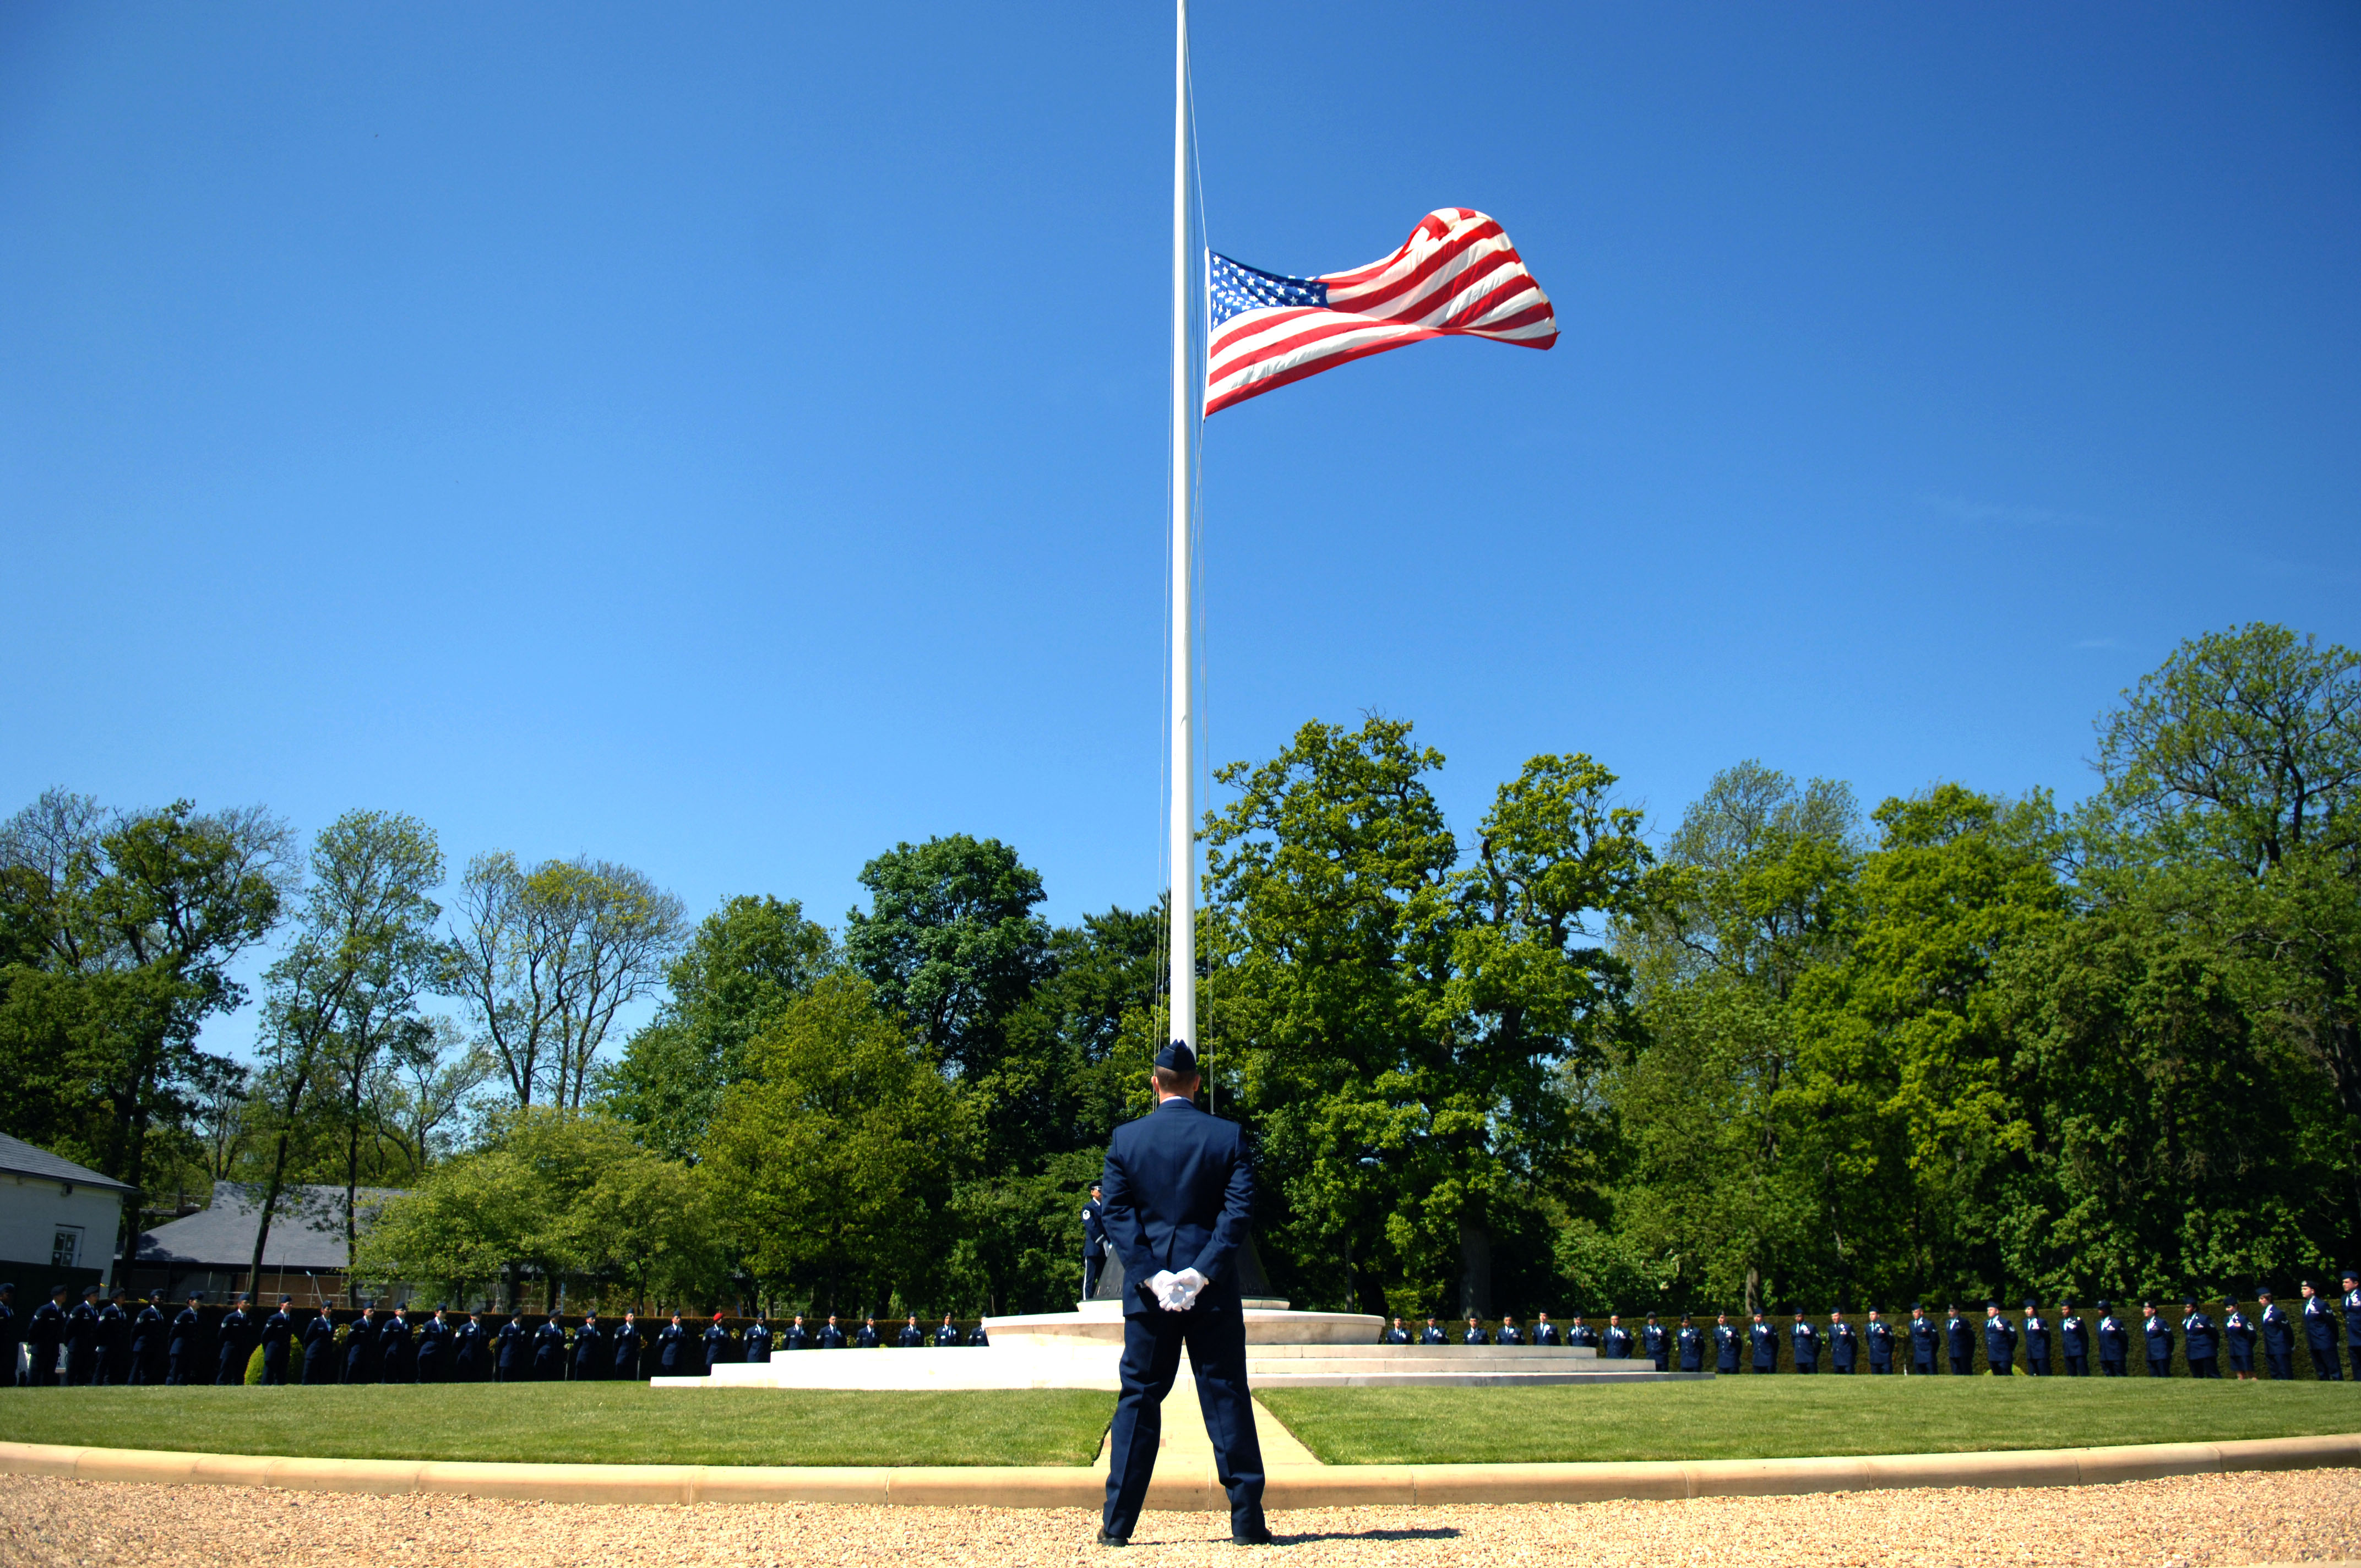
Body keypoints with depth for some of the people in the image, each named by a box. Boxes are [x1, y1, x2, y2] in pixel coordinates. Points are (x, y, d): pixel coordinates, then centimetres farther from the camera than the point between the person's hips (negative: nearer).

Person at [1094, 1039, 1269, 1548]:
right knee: (1226, 1398, 5)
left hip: (1148, 1291, 1)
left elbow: (1117, 1214, -4)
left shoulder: (1125, 1138, 1)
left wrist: (1151, 1275, -8)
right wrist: (1202, 1272, -11)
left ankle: (1117, 1522, 9)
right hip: (1214, 1293, -1)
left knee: (1138, 1399, 8)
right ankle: (1247, 1520, 7)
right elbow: (1240, 1210, -9)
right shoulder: (1229, 1137, -1)